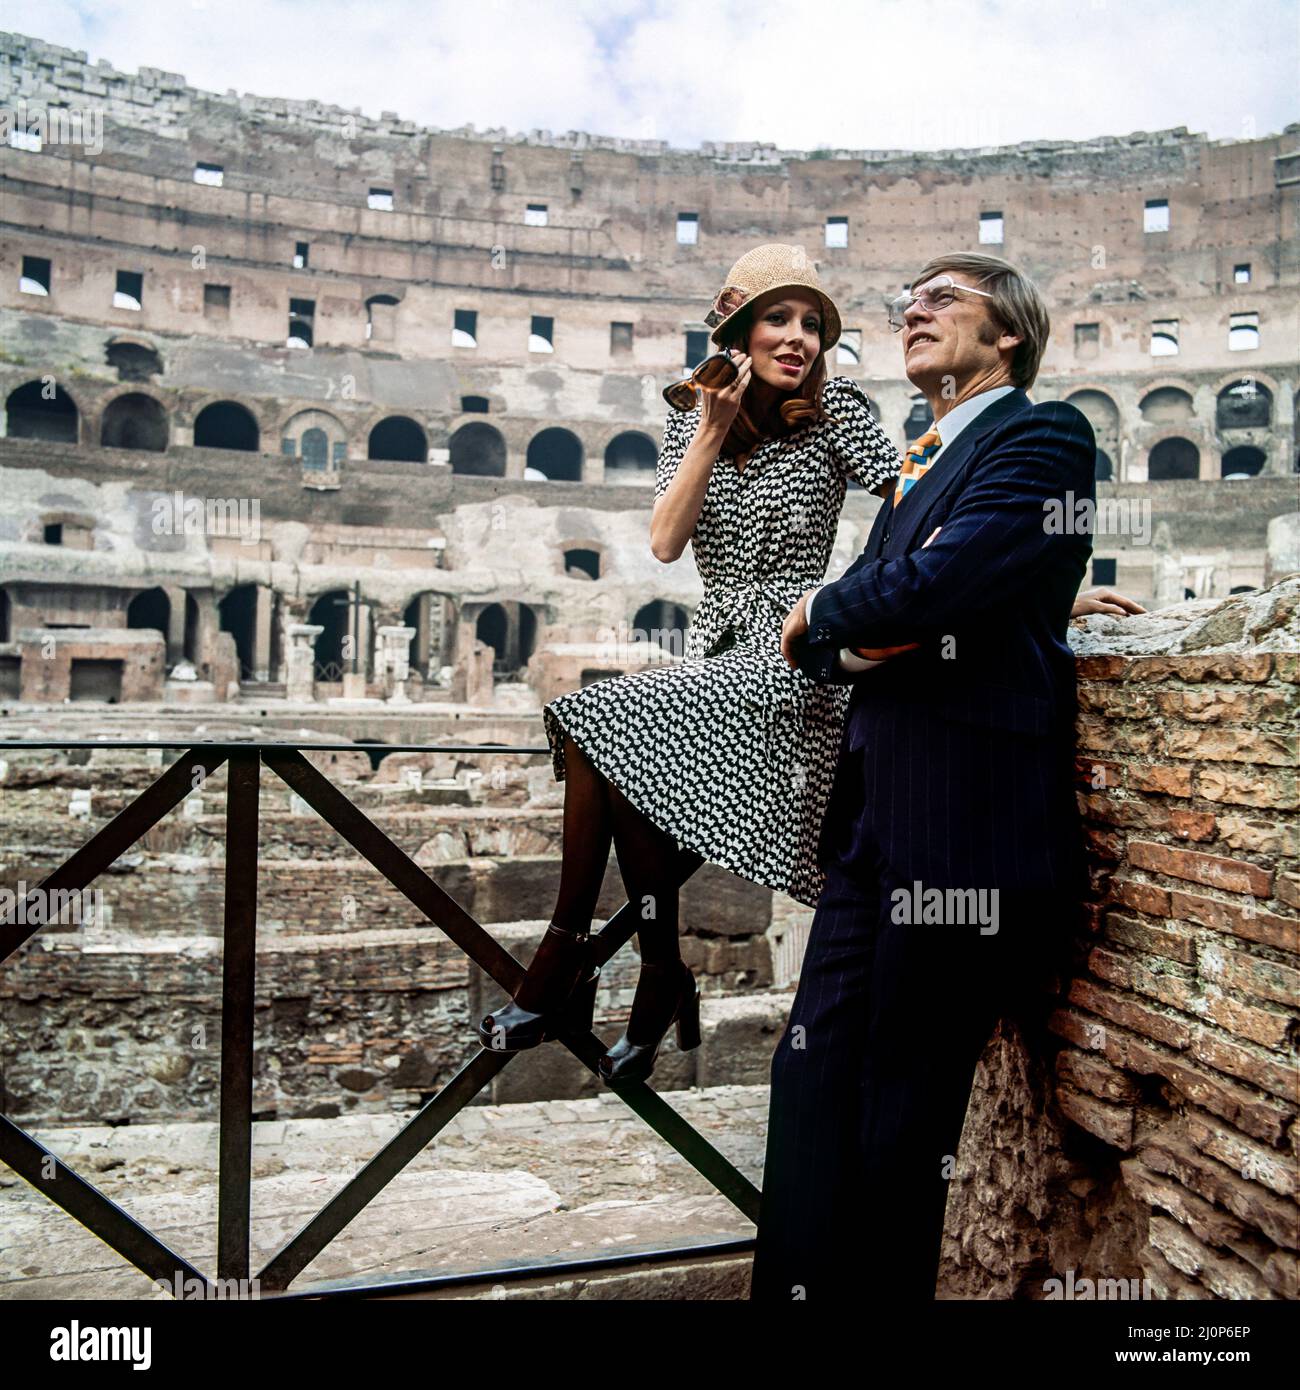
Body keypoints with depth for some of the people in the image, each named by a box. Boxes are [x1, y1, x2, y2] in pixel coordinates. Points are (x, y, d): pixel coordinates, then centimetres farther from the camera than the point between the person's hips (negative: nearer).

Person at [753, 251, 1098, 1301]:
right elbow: (818, 645, 15)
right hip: (875, 815, 8)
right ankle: (796, 1286, 22)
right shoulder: (921, 467, 23)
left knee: (904, 1107, 3)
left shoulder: (1041, 435, -2)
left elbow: (937, 584, -19)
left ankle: (879, 1285, 20)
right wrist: (848, 642, -8)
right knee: (813, 1074, 9)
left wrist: (824, 615, -1)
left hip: (963, 817, -8)